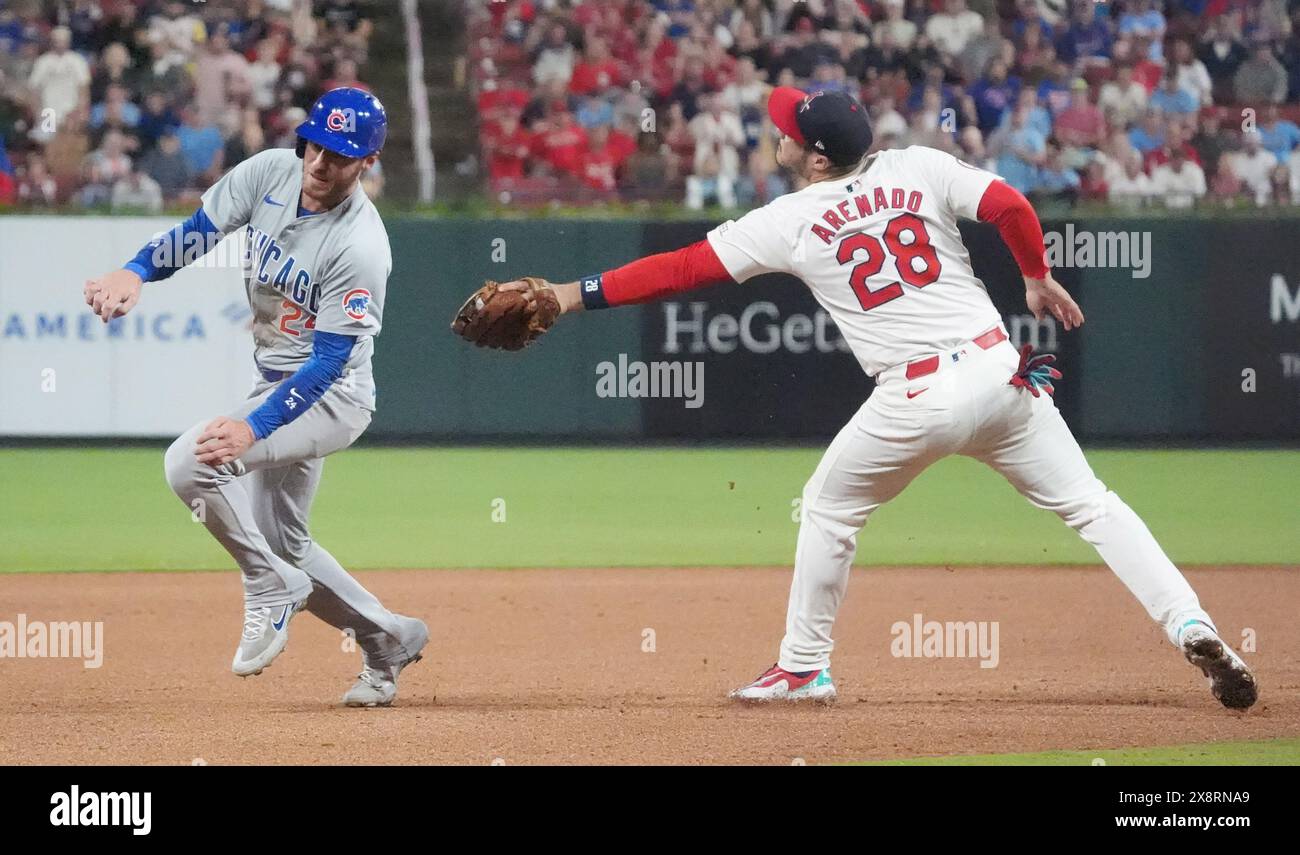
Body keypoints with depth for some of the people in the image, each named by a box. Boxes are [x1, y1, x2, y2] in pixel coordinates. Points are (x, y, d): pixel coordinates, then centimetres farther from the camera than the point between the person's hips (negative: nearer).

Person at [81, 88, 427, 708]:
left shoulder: (360, 245, -27)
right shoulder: (271, 173, -8)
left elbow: (328, 362, -28)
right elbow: (197, 232, -4)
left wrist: (253, 426, -37)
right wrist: (135, 272, -25)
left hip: (332, 395, -8)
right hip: (278, 382, 8)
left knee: (191, 462, -27)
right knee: (282, 543, 17)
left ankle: (272, 588, -8)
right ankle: (387, 639, 35)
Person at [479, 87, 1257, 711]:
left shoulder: (791, 222, 1)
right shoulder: (921, 170, 7)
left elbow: (681, 270, 2)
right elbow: (1011, 208, -3)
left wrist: (574, 294, 6)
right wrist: (1038, 279, 16)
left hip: (914, 400, -3)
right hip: (997, 370, 3)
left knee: (828, 510, 22)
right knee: (1089, 503, 7)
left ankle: (804, 666, 26)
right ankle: (1191, 627, -10)